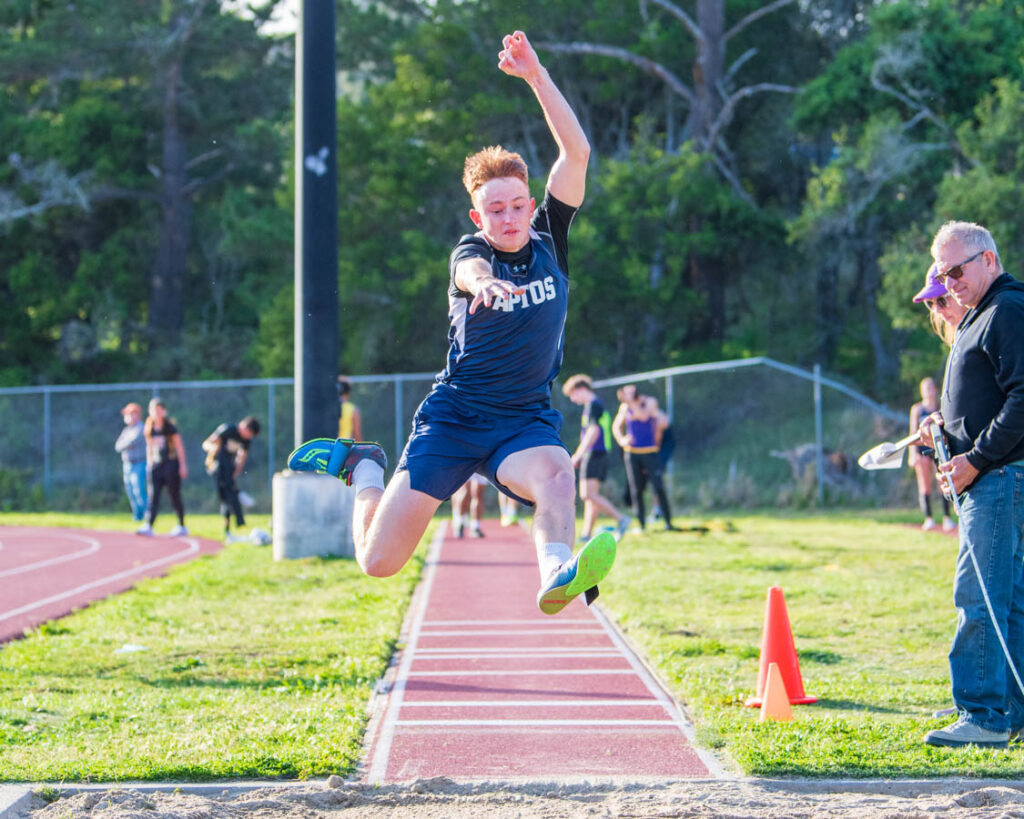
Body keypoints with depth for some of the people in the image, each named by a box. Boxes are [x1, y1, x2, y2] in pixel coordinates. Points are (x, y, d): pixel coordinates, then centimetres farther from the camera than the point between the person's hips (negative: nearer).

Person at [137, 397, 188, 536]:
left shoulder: (170, 428, -5)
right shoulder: (149, 429, 9)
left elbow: (179, 446, -4)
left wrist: (182, 465, -8)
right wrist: (149, 465, 13)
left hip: (170, 464, -4)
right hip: (154, 466, 4)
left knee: (175, 497, 1)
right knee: (153, 497, -6)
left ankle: (182, 526, 11)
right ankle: (148, 526, -14)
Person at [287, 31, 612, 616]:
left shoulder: (549, 242, 3)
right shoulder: (472, 250, -6)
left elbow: (577, 152, -7)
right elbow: (469, 269, -33)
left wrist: (536, 75, -16)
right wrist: (481, 282, -58)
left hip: (526, 421, 2)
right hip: (453, 414, -1)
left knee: (557, 474, -37)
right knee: (379, 561, -3)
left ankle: (557, 576, -60)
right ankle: (363, 468, 27)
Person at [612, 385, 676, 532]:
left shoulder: (650, 402, -4)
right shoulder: (625, 407, 7)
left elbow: (643, 416, -24)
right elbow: (616, 426, 18)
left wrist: (631, 402, -29)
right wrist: (621, 440, 1)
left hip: (650, 452, -3)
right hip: (632, 453, 3)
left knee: (658, 487, -10)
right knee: (636, 490, 1)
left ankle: (668, 522, -5)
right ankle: (640, 524, 6)